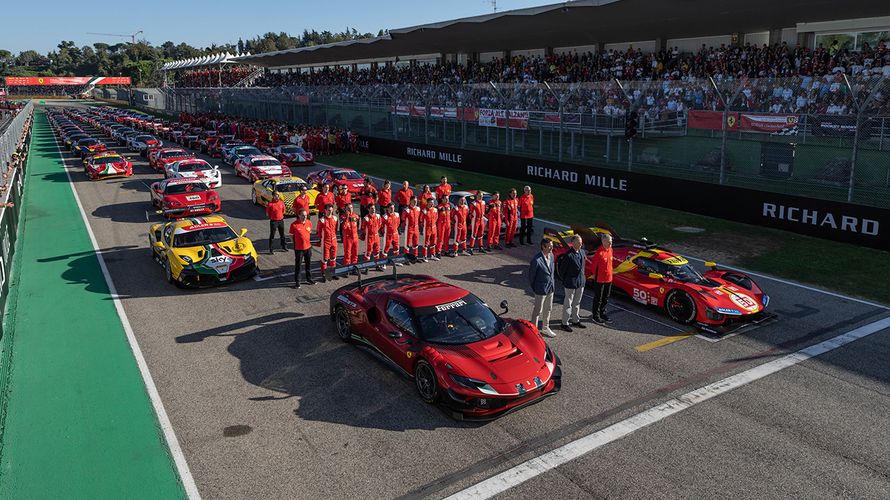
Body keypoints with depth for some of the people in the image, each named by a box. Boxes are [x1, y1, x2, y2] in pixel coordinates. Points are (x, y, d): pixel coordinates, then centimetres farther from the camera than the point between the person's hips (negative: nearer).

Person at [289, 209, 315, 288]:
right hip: (298, 248, -5)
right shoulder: (294, 224, -16)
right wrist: (295, 243, -1)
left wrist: (306, 240, 9)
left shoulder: (309, 223, -1)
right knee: (297, 266, 7)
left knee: (308, 264, 18)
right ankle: (297, 282, 18)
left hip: (308, 247, 5)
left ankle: (309, 279, 33)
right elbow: (292, 236, -4)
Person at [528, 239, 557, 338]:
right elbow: (531, 275, -13)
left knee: (548, 309, 20)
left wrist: (552, 283, 12)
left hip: (550, 288, 7)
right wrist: (534, 288, -5)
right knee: (538, 311, 5)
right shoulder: (536, 260, -24)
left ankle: (545, 328, 37)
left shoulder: (551, 255, 0)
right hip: (541, 289, -7)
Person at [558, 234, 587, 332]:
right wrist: (563, 281, -6)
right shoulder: (568, 255, -20)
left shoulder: (582, 252, 2)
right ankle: (565, 323, 14)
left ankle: (575, 320, 33)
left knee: (577, 302, 19)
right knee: (568, 303, 4)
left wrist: (582, 278, 13)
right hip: (570, 283, -7)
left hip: (580, 282, 7)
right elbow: (562, 269, -13)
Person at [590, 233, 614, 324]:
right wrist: (595, 275, -8)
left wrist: (610, 273, 14)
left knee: (606, 298, 18)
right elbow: (594, 264, -14)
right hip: (599, 279, -7)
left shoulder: (610, 250, 3)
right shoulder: (599, 252, -21)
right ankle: (596, 316, 17)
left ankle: (603, 314, 32)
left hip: (608, 278, 7)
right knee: (598, 298, 5)